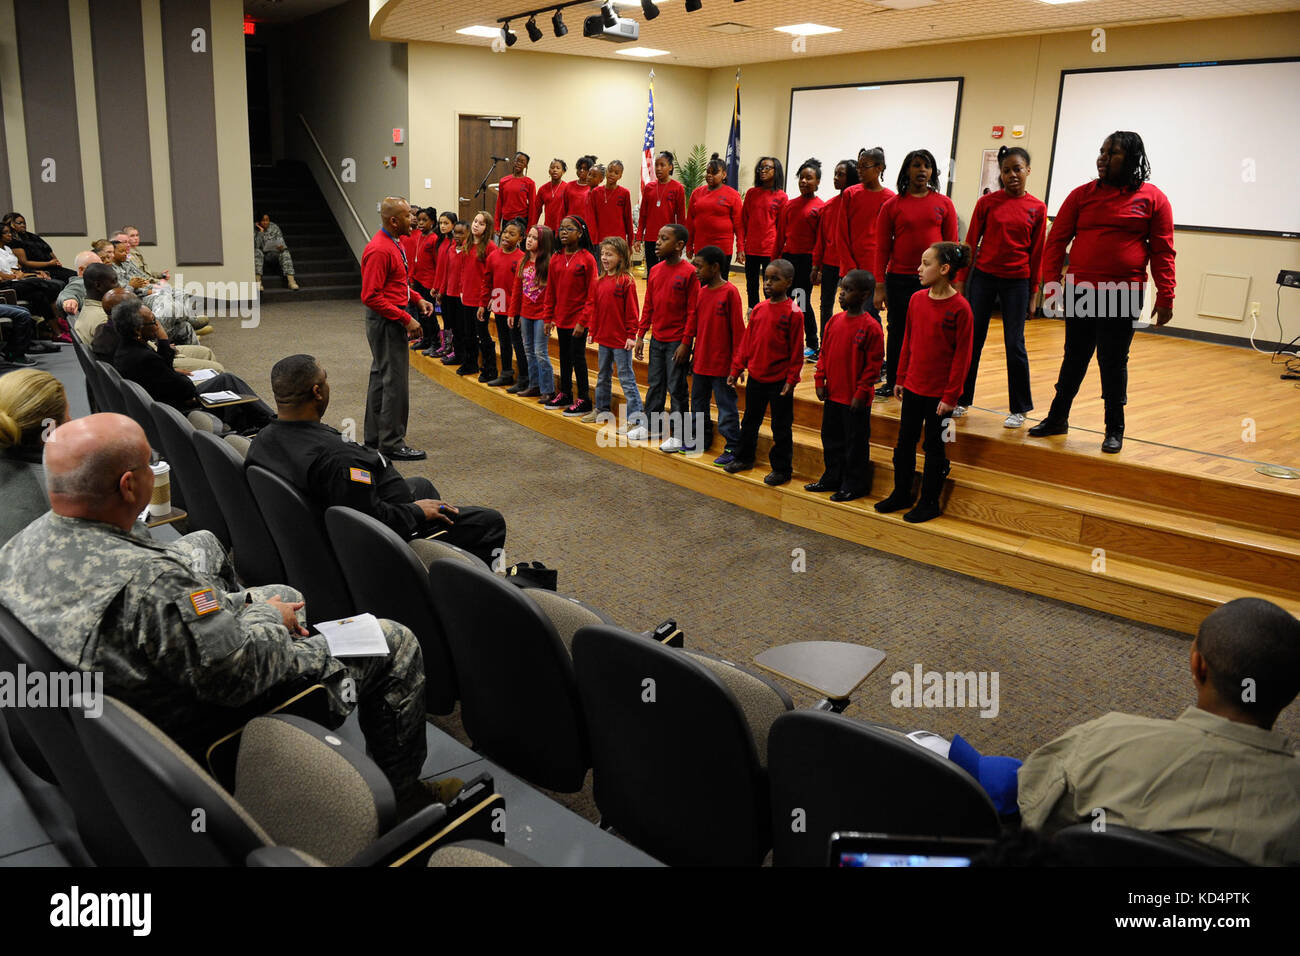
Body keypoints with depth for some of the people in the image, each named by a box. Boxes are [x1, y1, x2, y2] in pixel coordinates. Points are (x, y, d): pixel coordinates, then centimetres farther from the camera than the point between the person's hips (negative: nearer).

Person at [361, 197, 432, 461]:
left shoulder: (395, 243, 12)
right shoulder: (379, 250, -20)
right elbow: (371, 296, -23)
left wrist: (417, 299, 8)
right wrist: (406, 319, -23)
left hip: (391, 319, 11)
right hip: (386, 322, -11)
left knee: (381, 377, 16)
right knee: (395, 382, -7)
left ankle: (375, 437, 26)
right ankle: (391, 443, 0)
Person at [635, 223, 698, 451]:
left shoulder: (689, 273, -13)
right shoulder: (655, 271, 6)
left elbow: (693, 311, -13)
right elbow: (648, 306, 13)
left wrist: (685, 342, -15)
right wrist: (641, 335, 10)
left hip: (676, 341, -6)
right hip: (656, 339, 6)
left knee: (676, 388, 1)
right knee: (654, 384, 15)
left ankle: (678, 435, 11)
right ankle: (653, 426, 29)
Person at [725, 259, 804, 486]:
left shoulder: (793, 313, -12)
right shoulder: (758, 309, 4)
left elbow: (796, 350, -11)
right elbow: (746, 341, 10)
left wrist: (791, 379, -13)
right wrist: (736, 369, 9)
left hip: (780, 381, -6)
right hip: (755, 377, 6)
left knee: (781, 427, 6)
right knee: (750, 420, 20)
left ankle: (781, 468, 17)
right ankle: (744, 458, 36)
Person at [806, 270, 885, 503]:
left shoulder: (870, 327, -15)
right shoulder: (835, 320, 5)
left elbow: (874, 364, -13)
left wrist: (861, 393, -14)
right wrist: (820, 381, 6)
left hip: (855, 398, -7)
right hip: (832, 394, 7)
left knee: (855, 442, 5)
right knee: (831, 437, 17)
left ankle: (854, 485, 17)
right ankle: (832, 479, 32)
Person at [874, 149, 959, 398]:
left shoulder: (944, 204, 4)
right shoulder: (892, 205, 2)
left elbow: (951, 245, 6)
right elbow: (882, 248, 2)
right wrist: (880, 286, -2)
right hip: (899, 279, 0)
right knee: (897, 331, 10)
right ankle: (892, 383, 22)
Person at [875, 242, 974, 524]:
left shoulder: (959, 308, -16)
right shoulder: (917, 299, 3)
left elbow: (962, 356, -13)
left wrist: (950, 396, -13)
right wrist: (901, 379, 12)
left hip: (939, 393, -6)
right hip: (913, 387, 6)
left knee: (934, 448, 7)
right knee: (905, 442, 15)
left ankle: (929, 503, 20)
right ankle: (901, 494, 30)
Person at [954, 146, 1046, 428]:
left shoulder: (1037, 208, 2)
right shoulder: (987, 202, 1)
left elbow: (1036, 252, 5)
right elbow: (971, 243, 4)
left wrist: (1033, 290, 4)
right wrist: (961, 280, 1)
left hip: (1016, 281, -1)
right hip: (983, 277, 1)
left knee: (1015, 345, 2)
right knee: (971, 340, 6)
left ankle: (1019, 408, 12)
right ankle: (961, 399, 19)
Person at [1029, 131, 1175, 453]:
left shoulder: (1152, 199, 2)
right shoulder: (1083, 195, 6)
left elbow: (1163, 252, 1)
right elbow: (1056, 240, 6)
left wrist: (1165, 297, -4)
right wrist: (1051, 281, -4)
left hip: (1124, 295, -2)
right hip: (1080, 291, 2)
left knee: (1113, 361, 5)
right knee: (1075, 357, 13)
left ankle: (1115, 429, 18)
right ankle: (1057, 418, 27)